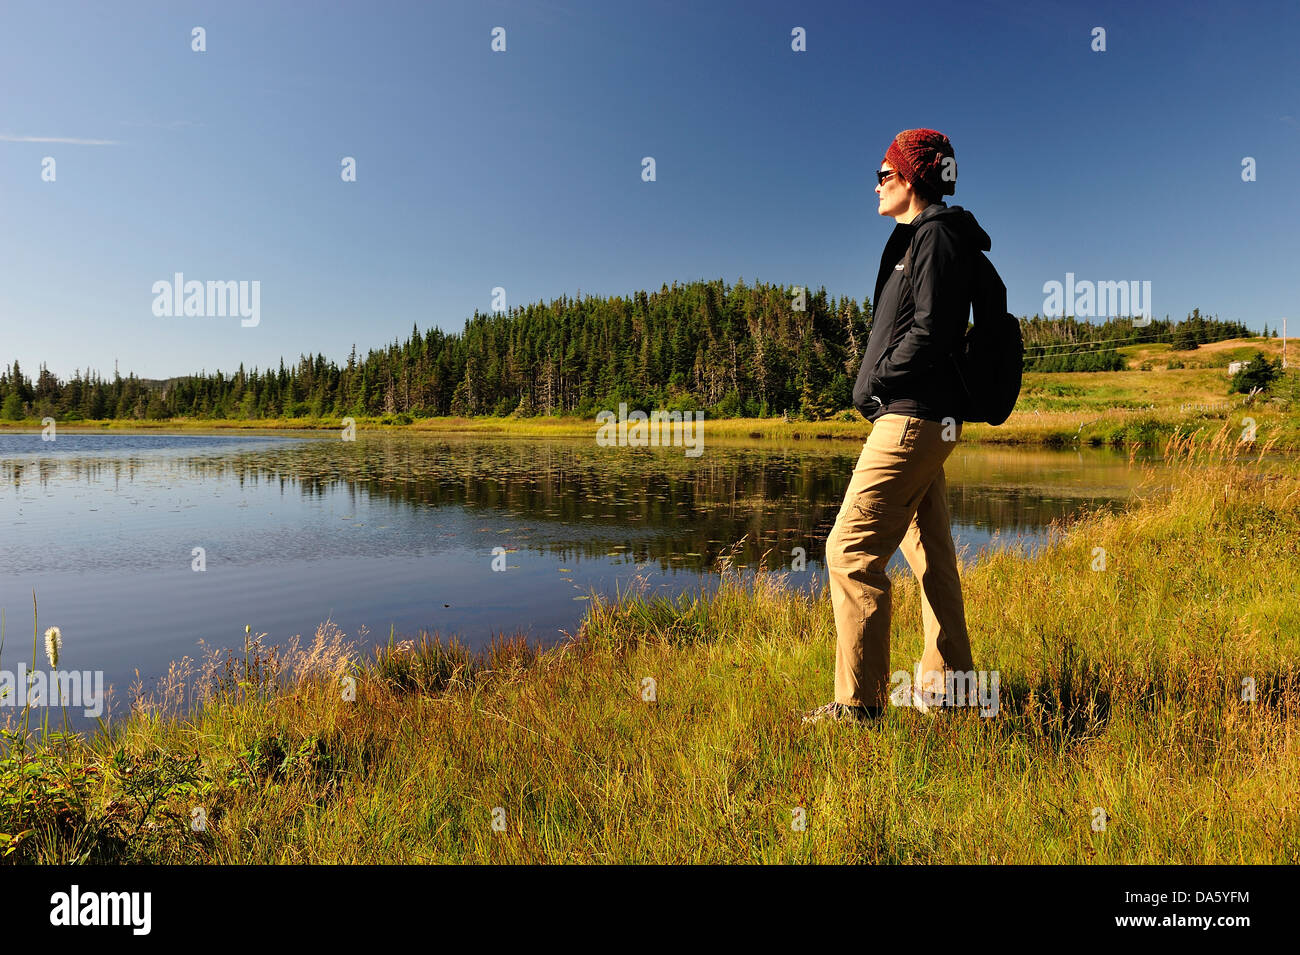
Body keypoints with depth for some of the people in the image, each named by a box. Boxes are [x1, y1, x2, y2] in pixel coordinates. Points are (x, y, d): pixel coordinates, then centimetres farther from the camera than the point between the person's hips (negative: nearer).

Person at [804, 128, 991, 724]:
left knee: (852, 549, -14)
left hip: (913, 417, -11)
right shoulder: (922, 237, 22)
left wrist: (877, 380, -9)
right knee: (929, 549, 15)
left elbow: (932, 331, -20)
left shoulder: (937, 236, -9)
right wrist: (877, 386, 9)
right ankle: (946, 681, 27)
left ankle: (858, 702, -11)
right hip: (923, 418, 11)